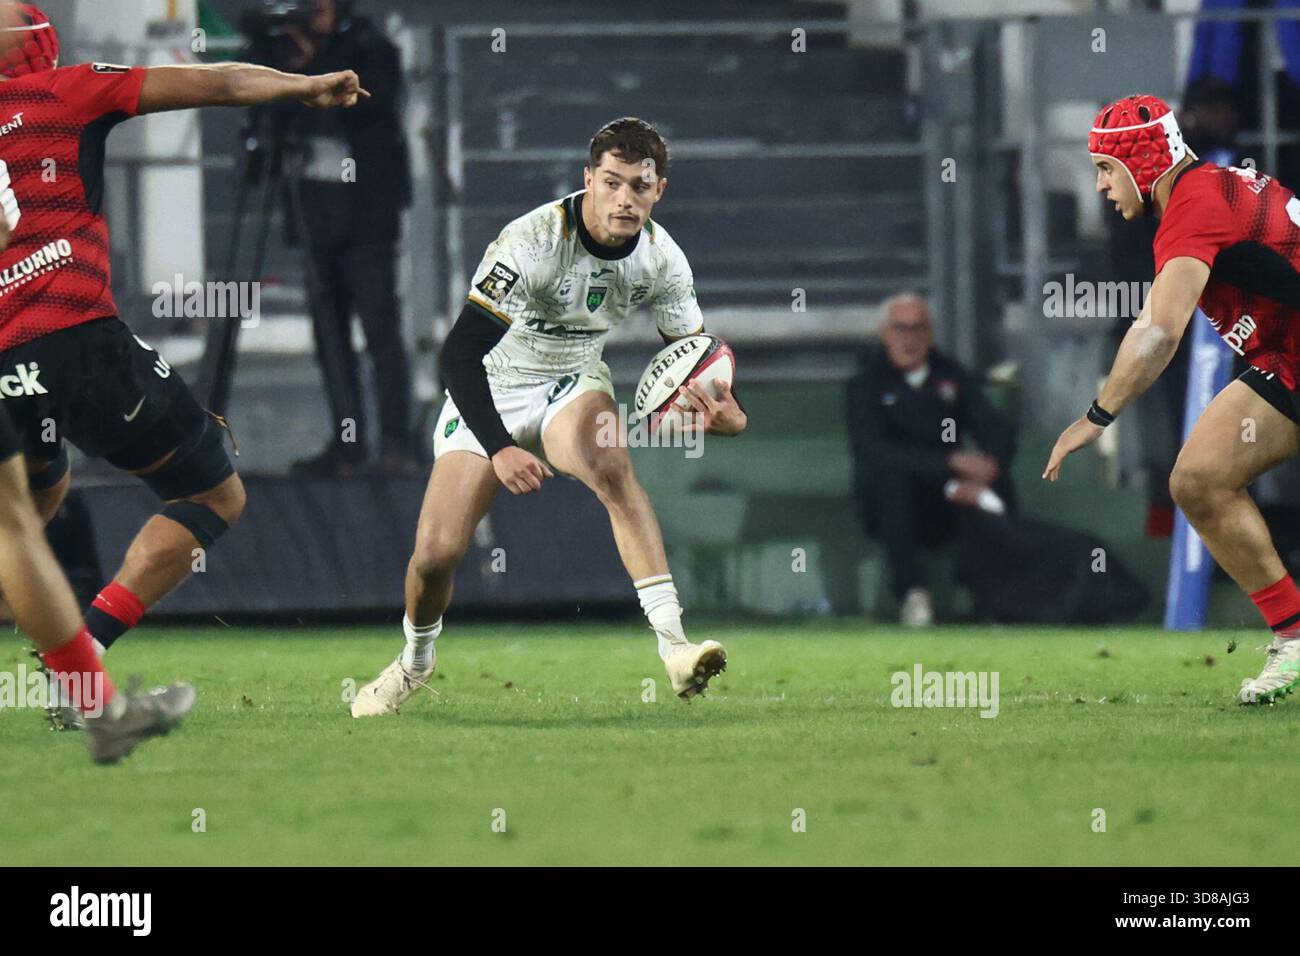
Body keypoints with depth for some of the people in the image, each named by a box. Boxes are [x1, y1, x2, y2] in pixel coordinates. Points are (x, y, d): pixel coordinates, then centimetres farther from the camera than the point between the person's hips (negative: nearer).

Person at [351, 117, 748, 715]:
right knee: (436, 552, -12)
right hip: (491, 392, -2)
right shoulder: (532, 241, -28)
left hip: (574, 385, 2)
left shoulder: (662, 258, -12)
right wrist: (499, 449, -42)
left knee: (611, 466, -34)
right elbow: (457, 354, -31)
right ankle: (415, 661, 24)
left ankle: (674, 646, -42)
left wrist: (725, 414, -23)